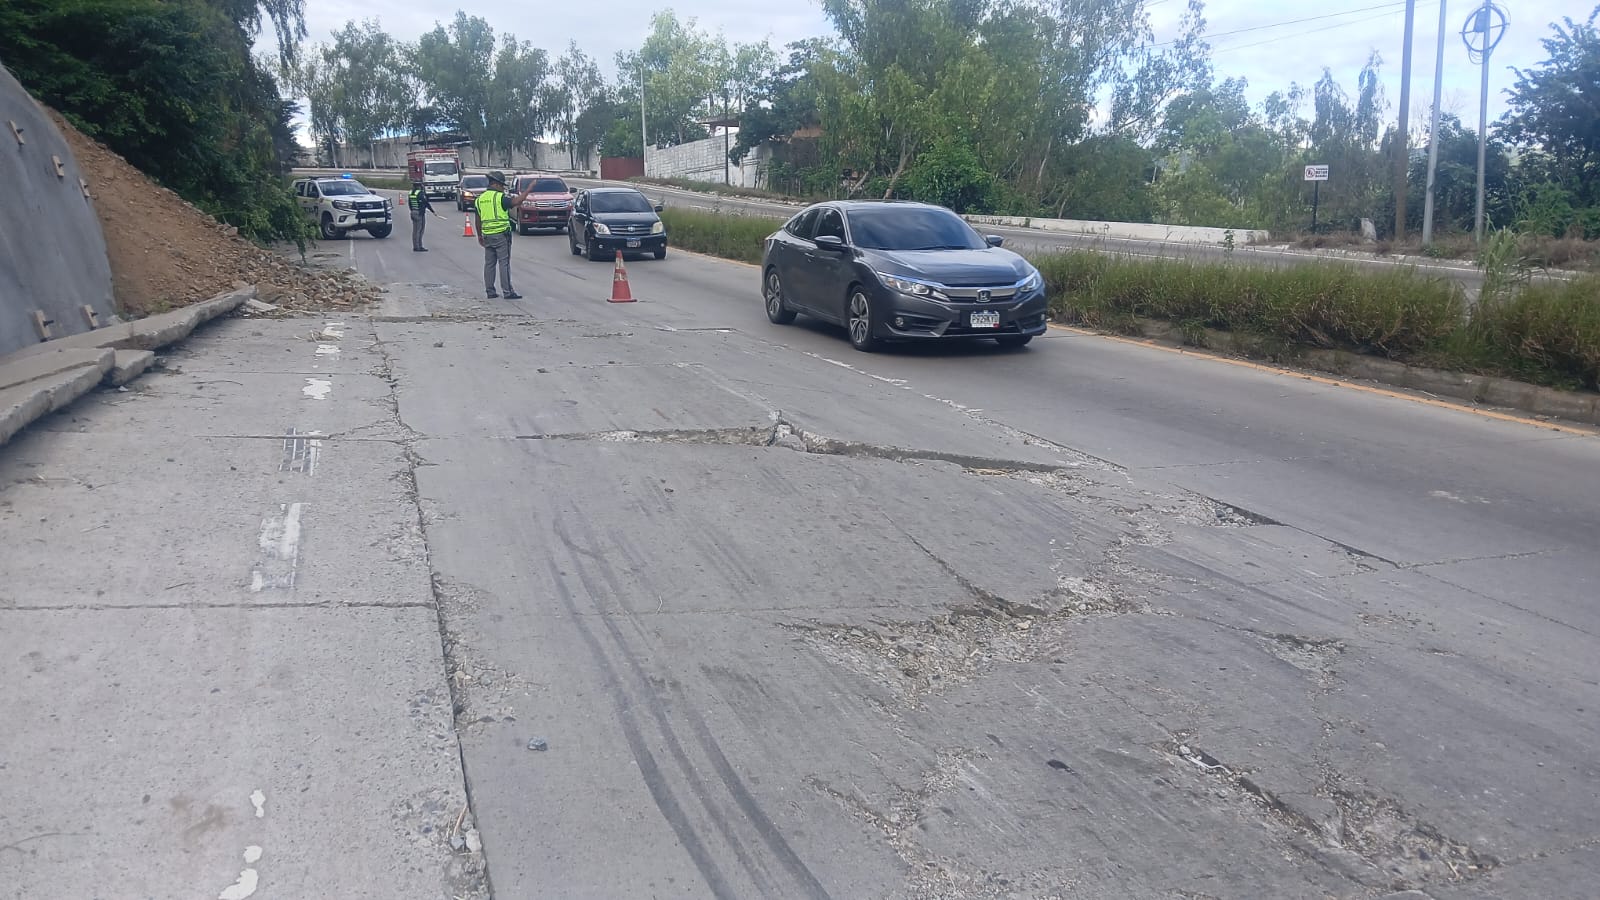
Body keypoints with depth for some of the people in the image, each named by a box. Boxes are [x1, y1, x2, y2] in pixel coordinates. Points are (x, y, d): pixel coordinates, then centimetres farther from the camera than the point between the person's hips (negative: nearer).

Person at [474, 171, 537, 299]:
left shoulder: (479, 199, 12)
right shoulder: (500, 197, -9)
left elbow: (478, 220, 17)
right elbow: (516, 202, -24)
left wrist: (479, 236, 26)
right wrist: (528, 190, -16)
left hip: (487, 235, 6)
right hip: (501, 234, -6)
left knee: (489, 263, 10)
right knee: (504, 262, -5)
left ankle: (490, 291, 12)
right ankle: (508, 291, -6)